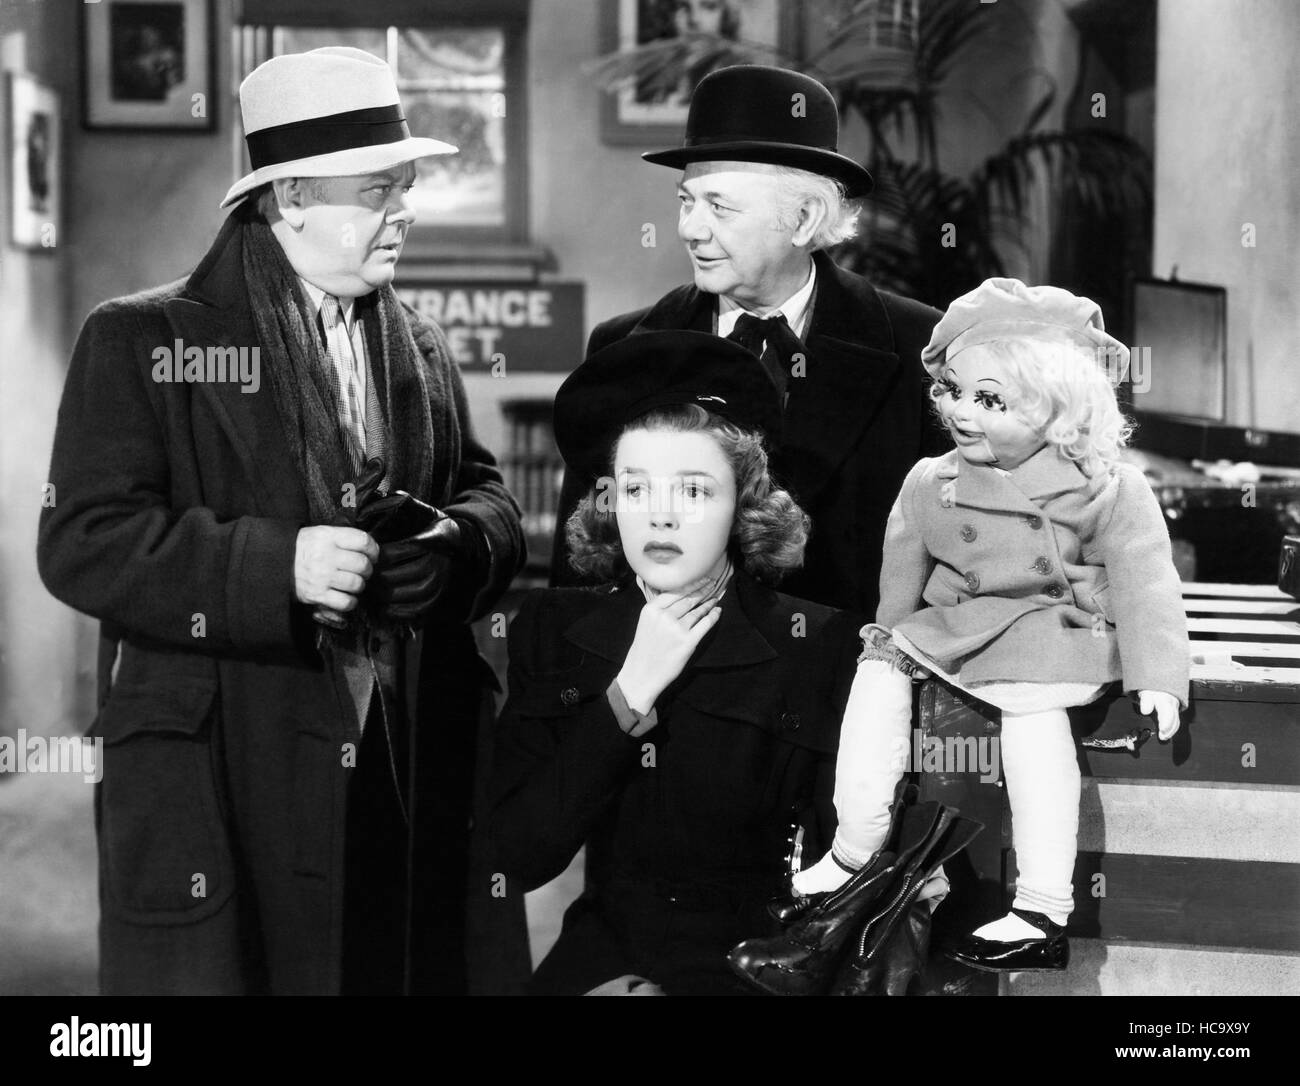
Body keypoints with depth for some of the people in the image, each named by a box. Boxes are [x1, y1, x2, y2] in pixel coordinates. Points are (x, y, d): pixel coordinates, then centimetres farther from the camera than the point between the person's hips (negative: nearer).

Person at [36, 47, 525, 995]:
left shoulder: (423, 353, 16)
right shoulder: (142, 342, -2)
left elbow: (490, 500, 18)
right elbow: (82, 544, -10)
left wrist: (456, 546, -6)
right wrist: (275, 565, -21)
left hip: (410, 775, 5)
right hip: (216, 784, -5)